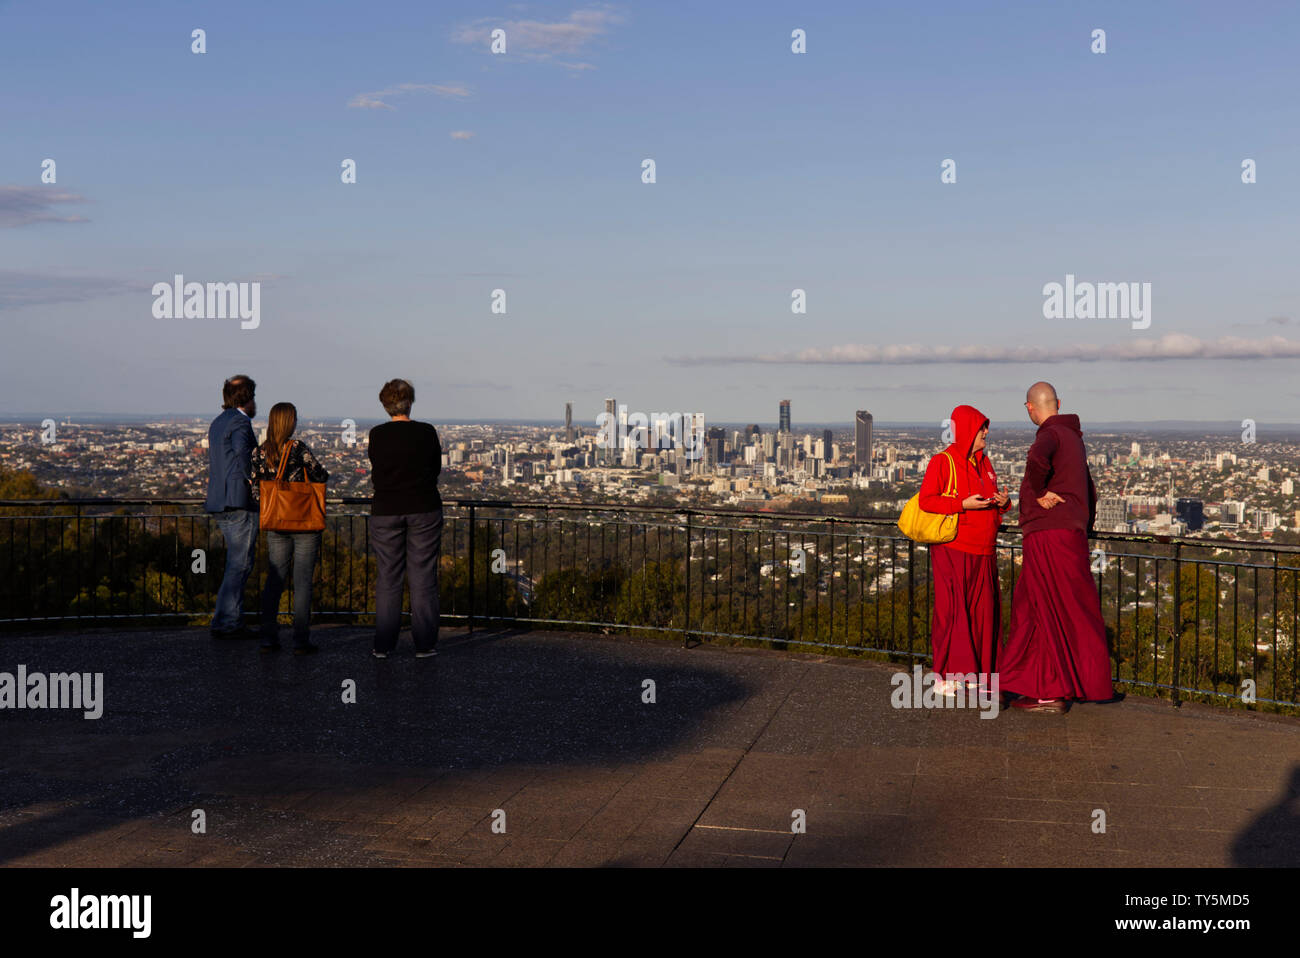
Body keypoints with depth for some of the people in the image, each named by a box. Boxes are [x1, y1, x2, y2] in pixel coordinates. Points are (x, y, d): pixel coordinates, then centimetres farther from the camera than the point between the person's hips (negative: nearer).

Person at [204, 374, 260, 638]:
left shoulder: (217, 423, 19)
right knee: (239, 566, -6)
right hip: (239, 503, -9)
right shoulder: (240, 422, -10)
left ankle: (234, 623, 13)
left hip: (220, 504, 9)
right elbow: (243, 458, -23)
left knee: (237, 564, 13)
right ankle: (225, 623, -6)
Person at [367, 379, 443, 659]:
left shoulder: (377, 435, -4)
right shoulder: (427, 432, -5)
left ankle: (383, 645, 9)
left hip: (386, 510, 1)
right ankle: (424, 643, 6)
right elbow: (436, 469, 7)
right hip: (424, 509, 0)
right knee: (423, 578, 5)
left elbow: (377, 471, 6)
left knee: (387, 579, 7)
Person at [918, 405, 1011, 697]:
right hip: (953, 550, -7)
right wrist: (963, 504, -20)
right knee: (952, 611, -5)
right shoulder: (942, 462, -6)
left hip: (983, 552, 7)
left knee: (983, 610, 6)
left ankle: (979, 673, 15)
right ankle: (945, 677, 2)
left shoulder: (984, 463, 16)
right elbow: (926, 500, -12)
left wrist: (1003, 501, 2)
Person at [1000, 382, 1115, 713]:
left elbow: (1037, 457, -37)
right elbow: (1089, 491, 26)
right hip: (1070, 533, 9)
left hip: (1049, 535, -9)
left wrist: (1039, 492, -22)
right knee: (1032, 609, 15)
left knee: (1052, 614, -3)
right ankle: (1037, 685, 21)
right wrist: (1084, 528, 28)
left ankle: (1053, 692, 2)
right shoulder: (1073, 437, 18)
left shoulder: (1051, 434, -12)